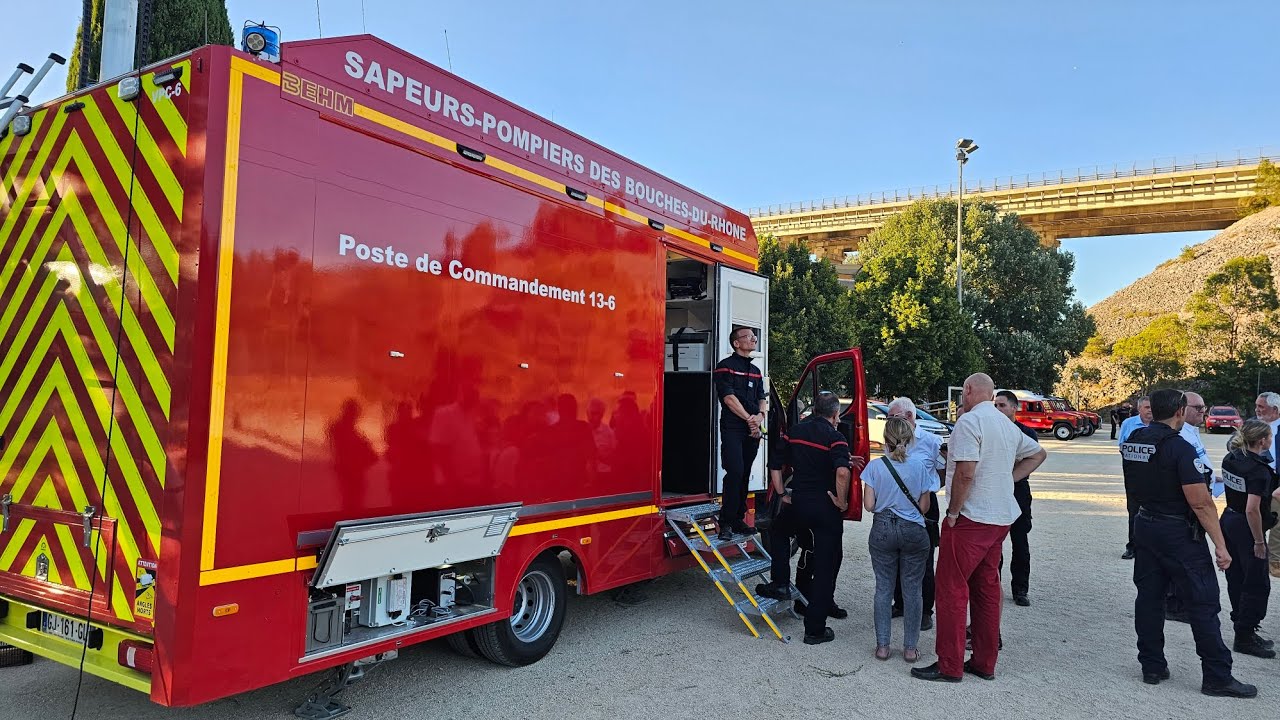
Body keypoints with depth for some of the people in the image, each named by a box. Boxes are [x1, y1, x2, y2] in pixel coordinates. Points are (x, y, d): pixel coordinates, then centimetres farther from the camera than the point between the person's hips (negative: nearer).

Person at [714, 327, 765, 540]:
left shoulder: (756, 371, 21)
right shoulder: (726, 366, -1)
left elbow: (761, 398, 17)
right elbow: (728, 397, -10)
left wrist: (760, 415, -4)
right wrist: (749, 418, -12)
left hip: (752, 429, 7)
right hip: (732, 428, -7)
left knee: (745, 475, 8)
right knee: (735, 472, -16)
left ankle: (738, 520, 15)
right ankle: (726, 523, -10)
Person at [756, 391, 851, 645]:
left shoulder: (795, 432, 8)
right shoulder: (834, 437, -7)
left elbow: (775, 467, 11)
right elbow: (842, 471, -25)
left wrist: (782, 494, 19)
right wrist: (841, 501, -12)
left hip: (798, 501, 3)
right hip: (826, 507, -3)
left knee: (778, 531, 34)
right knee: (824, 568, 6)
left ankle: (780, 584, 24)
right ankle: (815, 629, 10)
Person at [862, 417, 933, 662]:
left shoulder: (875, 467, -7)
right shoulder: (920, 468, -5)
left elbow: (869, 505, -6)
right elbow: (924, 507, -1)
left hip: (883, 530, 0)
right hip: (913, 531, 0)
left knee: (883, 588, 9)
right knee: (912, 590, 8)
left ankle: (882, 645, 13)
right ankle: (910, 647, 14)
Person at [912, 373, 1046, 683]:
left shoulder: (970, 420, -14)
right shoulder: (1008, 425, 14)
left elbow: (966, 472, -23)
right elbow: (1037, 453, 28)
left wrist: (953, 511, -13)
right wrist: (1008, 478, 18)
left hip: (971, 518, -9)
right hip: (1001, 517, 9)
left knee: (952, 589, -2)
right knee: (987, 588, 14)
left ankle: (949, 665, 3)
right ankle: (985, 663, 21)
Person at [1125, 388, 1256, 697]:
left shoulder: (1132, 442, 3)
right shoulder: (1179, 448, -19)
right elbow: (1201, 503, -18)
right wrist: (1220, 544, -14)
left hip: (1144, 525, 7)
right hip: (1179, 533, -7)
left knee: (1149, 596, 11)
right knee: (1203, 603, 3)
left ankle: (1152, 666, 19)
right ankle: (1217, 677, 11)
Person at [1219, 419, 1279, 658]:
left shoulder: (1230, 458, 2)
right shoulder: (1259, 470, -23)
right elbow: (1252, 510, -27)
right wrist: (1259, 541, -19)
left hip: (1228, 520, 8)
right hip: (1246, 528, -8)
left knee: (1237, 578, 16)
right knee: (1257, 584, 2)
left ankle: (1244, 631, 28)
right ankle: (1244, 637, 8)